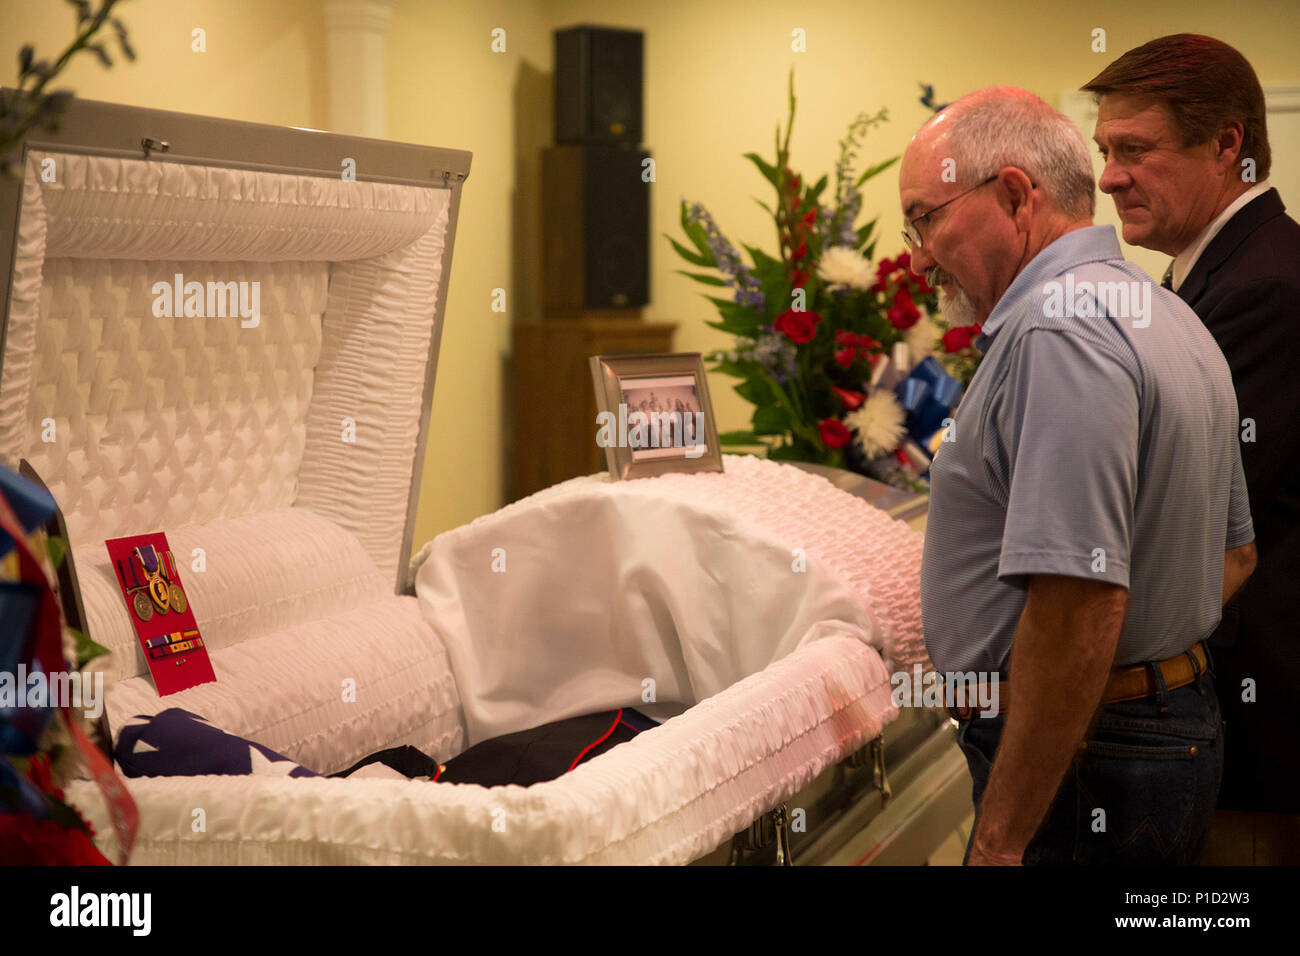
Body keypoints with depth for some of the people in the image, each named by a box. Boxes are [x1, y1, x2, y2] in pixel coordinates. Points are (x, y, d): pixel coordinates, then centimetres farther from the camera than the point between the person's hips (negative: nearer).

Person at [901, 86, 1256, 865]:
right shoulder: (1166, 317, 13)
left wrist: (1001, 842, -24)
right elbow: (1236, 552, 21)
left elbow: (1082, 603, -28)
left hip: (1079, 771, -10)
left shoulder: (1059, 330, -20)